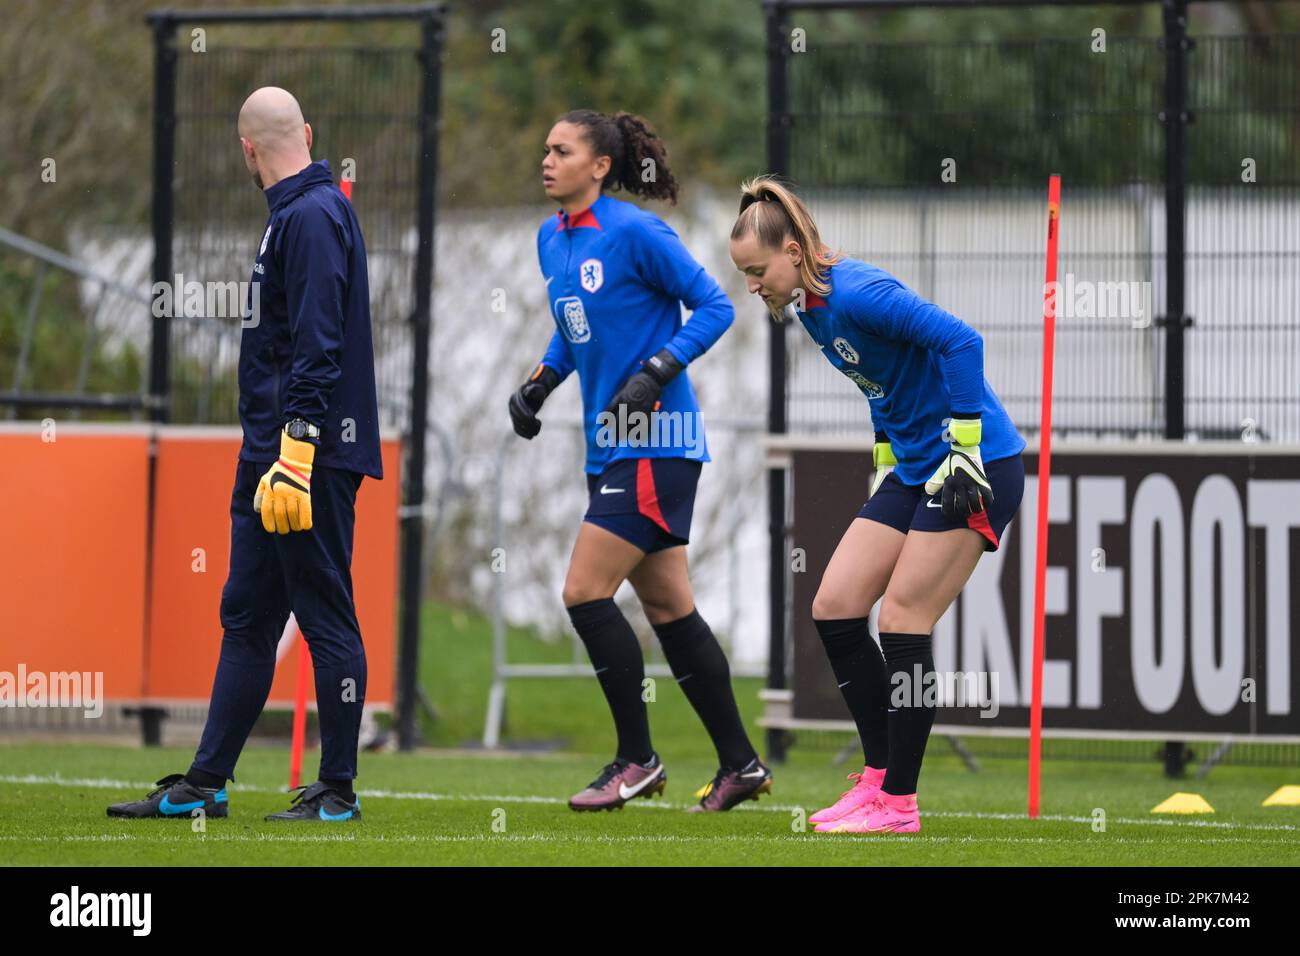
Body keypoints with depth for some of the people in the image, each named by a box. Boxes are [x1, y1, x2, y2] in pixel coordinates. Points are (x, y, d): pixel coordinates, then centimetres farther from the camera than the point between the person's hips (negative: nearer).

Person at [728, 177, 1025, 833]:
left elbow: (960, 342, -28)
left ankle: (898, 803, -2)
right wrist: (888, 459, 22)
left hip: (978, 464, -10)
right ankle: (879, 774, 11)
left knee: (901, 621, -9)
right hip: (914, 470, 10)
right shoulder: (809, 309, 8)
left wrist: (964, 450, -26)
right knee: (833, 607, 4)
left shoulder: (857, 294, -21)